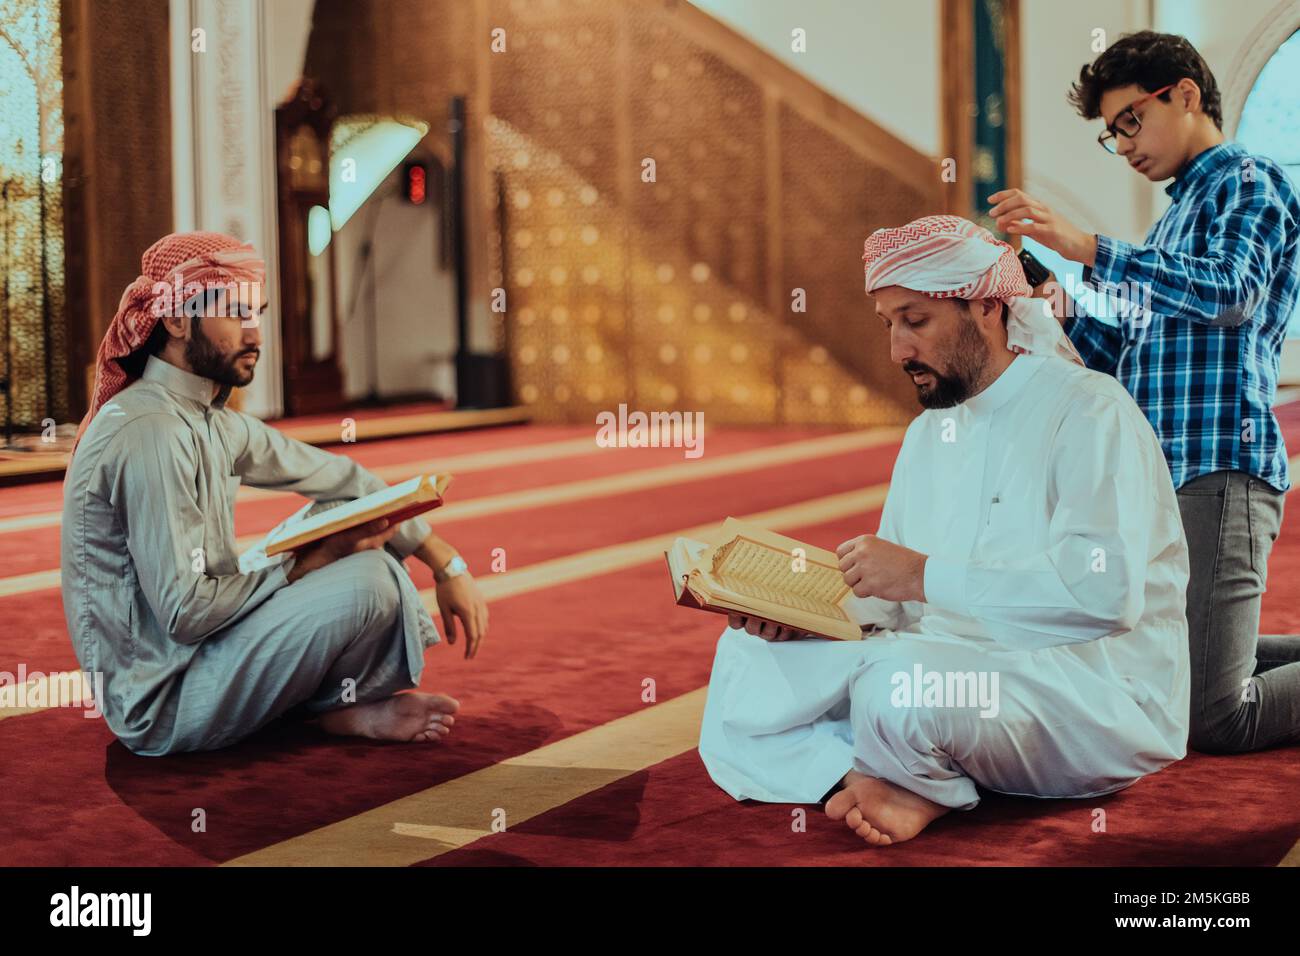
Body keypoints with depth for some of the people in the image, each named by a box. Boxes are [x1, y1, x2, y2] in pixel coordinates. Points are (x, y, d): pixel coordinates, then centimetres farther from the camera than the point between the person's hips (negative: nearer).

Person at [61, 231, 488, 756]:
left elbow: (340, 478, 12)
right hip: (160, 706, -10)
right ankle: (343, 710, 6)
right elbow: (185, 611, -25)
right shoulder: (150, 432, -22)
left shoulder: (214, 423, 7)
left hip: (196, 652, 10)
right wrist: (299, 565, -14)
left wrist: (446, 563, 6)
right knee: (367, 582, -21)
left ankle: (344, 704, -6)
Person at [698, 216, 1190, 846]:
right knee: (746, 658, -3)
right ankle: (895, 784, -20)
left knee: (900, 680, -37)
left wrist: (926, 576, -25)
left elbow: (1106, 590, -25)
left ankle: (906, 776, -6)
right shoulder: (927, 433, 18)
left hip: (1100, 693, -8)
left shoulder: (1089, 411, -10)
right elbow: (894, 599, 18)